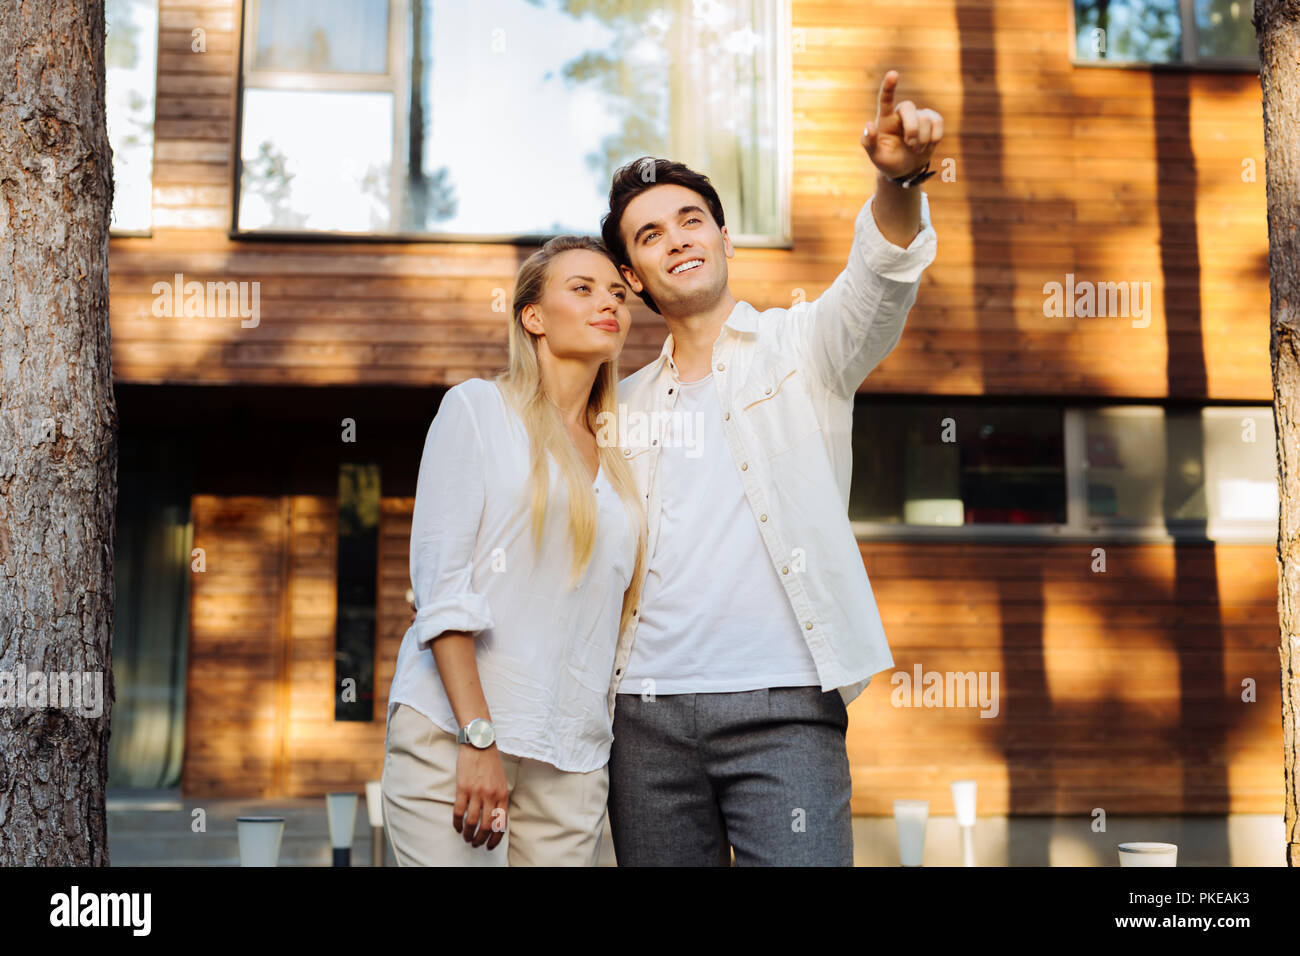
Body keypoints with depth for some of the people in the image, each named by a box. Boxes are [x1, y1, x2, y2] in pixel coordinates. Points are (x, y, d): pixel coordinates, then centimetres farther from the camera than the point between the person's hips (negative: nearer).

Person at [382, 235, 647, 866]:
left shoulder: (617, 457, 17)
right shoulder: (477, 407, 2)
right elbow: (439, 582, -8)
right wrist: (478, 738, -15)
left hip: (573, 755, 5)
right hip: (452, 729, -4)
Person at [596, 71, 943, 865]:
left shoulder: (801, 346, 6)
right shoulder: (627, 404, 18)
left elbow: (882, 277, -14)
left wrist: (899, 181, -33)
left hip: (781, 707, -4)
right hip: (648, 715, 4)